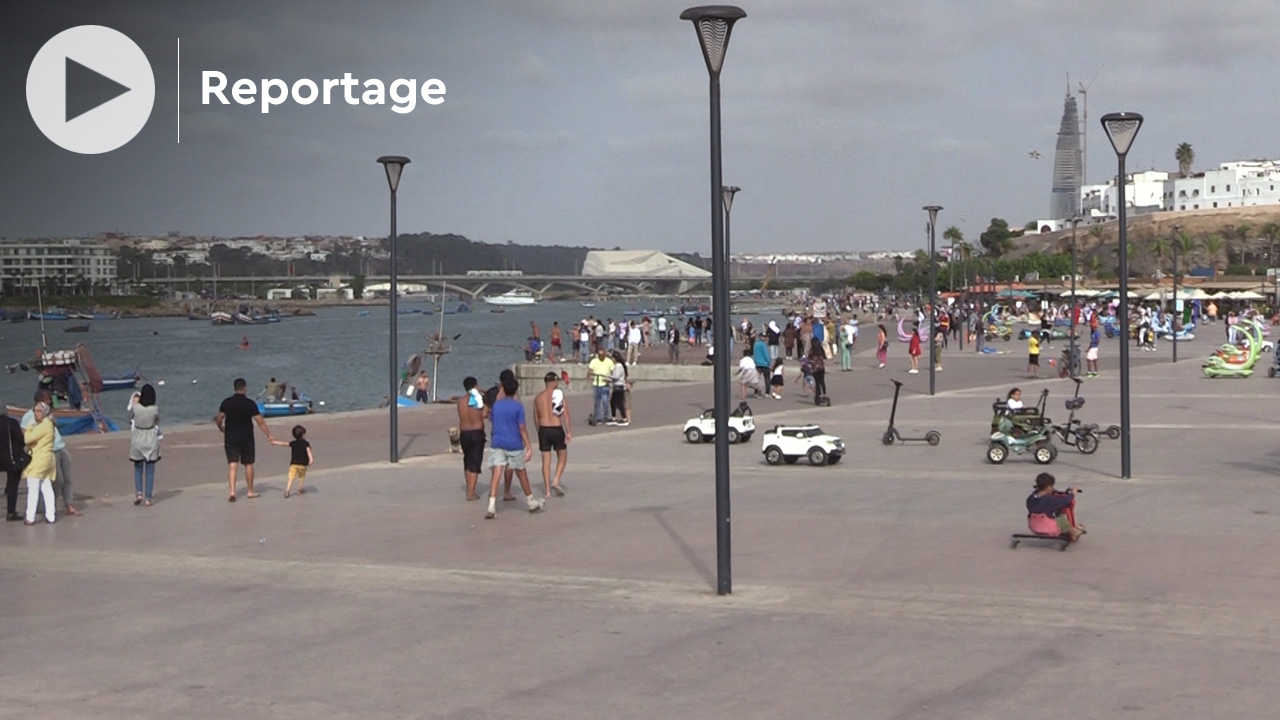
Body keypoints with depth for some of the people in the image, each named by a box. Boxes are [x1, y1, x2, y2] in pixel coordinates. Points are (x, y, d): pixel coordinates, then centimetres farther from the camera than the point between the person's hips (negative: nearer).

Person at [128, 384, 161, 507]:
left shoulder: (135, 408, -12)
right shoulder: (155, 410, -13)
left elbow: (130, 419, 5)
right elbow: (157, 424, 0)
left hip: (137, 440, 1)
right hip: (151, 441, 0)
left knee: (138, 469, 17)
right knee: (150, 470, 8)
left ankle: (138, 493, -1)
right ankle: (148, 498, 6)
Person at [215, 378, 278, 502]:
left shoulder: (226, 403, -4)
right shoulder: (250, 404, -9)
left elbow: (219, 420, -1)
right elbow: (260, 421, -8)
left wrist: (221, 429, 20)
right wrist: (269, 435, -2)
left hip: (230, 438, 1)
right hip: (246, 438, -1)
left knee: (232, 464, -2)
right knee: (248, 464, 12)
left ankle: (232, 491, -17)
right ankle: (250, 491, 21)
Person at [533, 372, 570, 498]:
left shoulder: (538, 397, 7)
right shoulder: (559, 393, -5)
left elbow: (536, 418, 11)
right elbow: (565, 413, -10)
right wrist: (568, 431, -9)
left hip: (543, 430, 3)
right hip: (557, 429, -3)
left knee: (546, 461, 8)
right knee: (562, 457, 16)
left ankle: (547, 490, 8)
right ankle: (556, 481, 0)